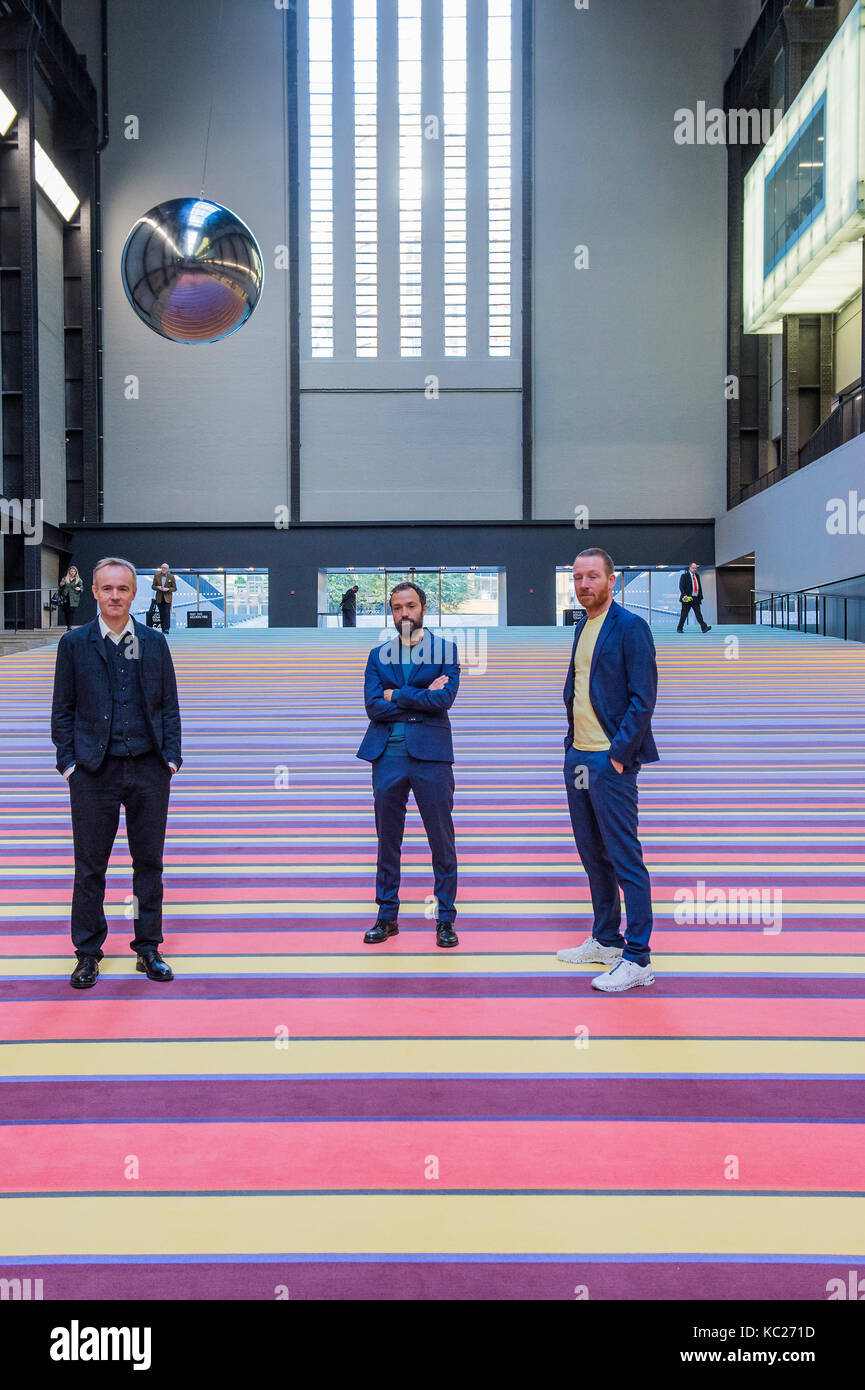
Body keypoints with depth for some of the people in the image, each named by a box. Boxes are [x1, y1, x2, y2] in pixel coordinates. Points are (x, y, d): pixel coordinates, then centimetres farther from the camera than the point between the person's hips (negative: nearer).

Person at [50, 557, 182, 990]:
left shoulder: (154, 642, 7)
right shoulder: (74, 643, 2)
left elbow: (170, 706, 9)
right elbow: (63, 710, 3)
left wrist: (171, 757, 1)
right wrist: (69, 763, -3)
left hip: (148, 769, 2)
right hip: (94, 772, -1)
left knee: (149, 863, 8)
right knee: (90, 867, 5)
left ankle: (148, 948, 21)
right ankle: (88, 953, 19)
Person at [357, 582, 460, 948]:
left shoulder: (445, 651, 5)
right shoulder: (378, 655, 12)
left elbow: (444, 699, -11)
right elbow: (373, 707, -1)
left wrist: (396, 695, -7)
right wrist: (421, 697, -7)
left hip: (431, 756, -3)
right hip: (387, 756, 3)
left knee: (442, 842, 2)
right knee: (387, 842, 9)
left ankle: (445, 920, 13)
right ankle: (387, 916, 21)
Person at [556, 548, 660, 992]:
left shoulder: (630, 626, -10)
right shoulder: (582, 628, 16)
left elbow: (643, 697, -14)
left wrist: (619, 753, -17)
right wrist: (572, 745, 12)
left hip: (611, 761, -9)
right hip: (578, 757, 9)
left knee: (625, 860, -4)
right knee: (593, 856, 16)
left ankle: (637, 959, 3)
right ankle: (605, 941, 29)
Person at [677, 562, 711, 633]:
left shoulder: (697, 576, 17)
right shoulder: (684, 576, -2)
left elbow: (700, 587, 21)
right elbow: (681, 586, -9)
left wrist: (700, 597, 14)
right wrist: (684, 595, -21)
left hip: (696, 599, 5)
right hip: (687, 598, -5)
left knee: (698, 614, -5)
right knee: (684, 614, 1)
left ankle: (704, 627, -14)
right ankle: (679, 629, 10)